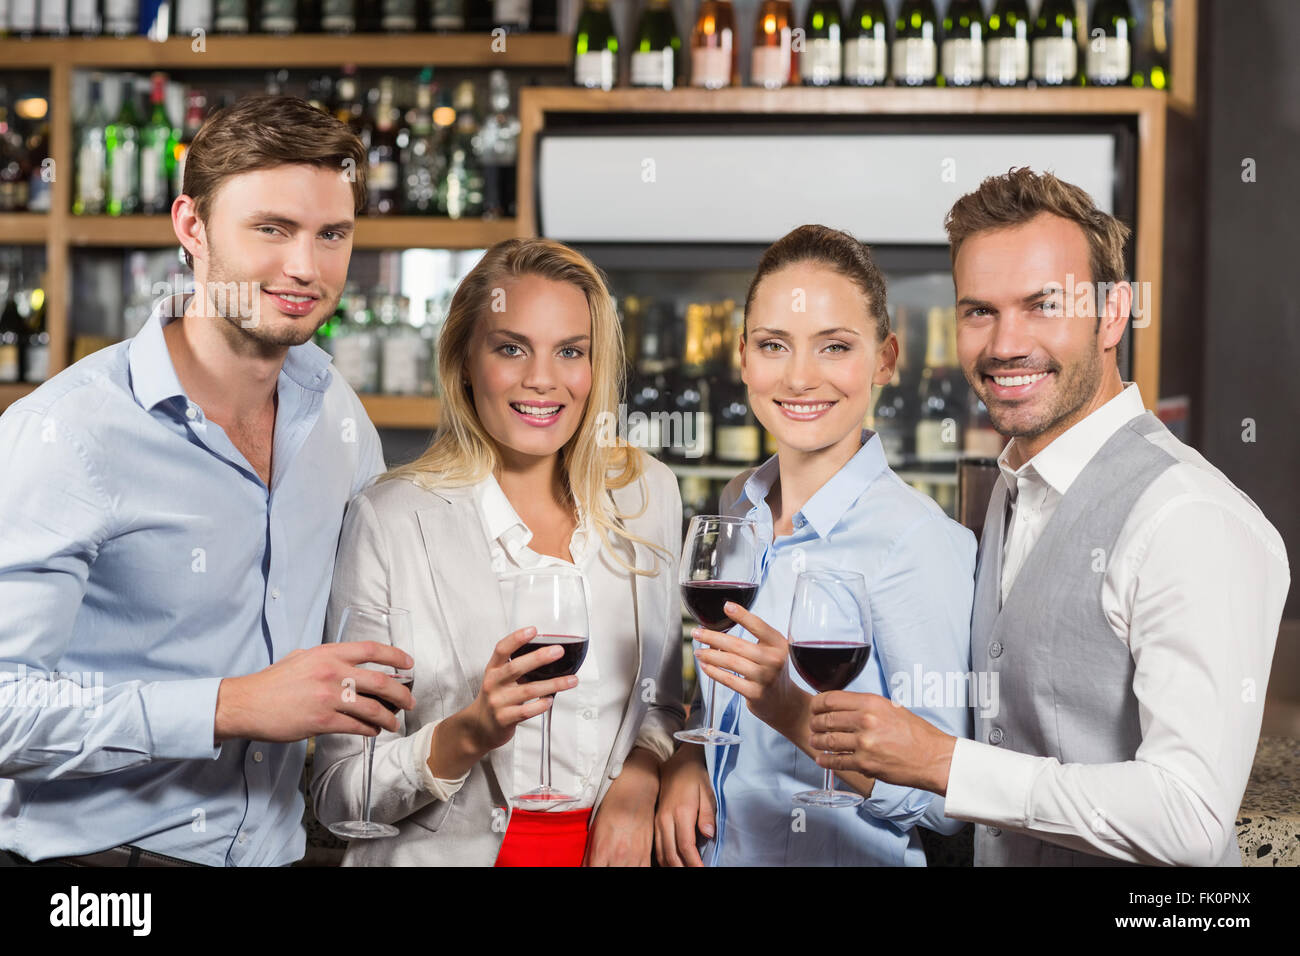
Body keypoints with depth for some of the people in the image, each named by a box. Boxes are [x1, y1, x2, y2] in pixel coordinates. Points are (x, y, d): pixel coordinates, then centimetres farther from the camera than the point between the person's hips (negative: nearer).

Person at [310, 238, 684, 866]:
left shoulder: (647, 495, -1)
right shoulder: (389, 519, -14)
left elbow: (660, 698, 10)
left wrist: (638, 782, -9)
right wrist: (469, 736, -29)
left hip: (610, 847, 4)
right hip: (454, 853, -3)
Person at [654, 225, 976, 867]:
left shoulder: (921, 542, -21)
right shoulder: (740, 508, -1)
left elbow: (944, 800, -23)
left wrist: (789, 707, -34)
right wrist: (686, 759, -6)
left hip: (852, 858, -5)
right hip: (719, 851, 6)